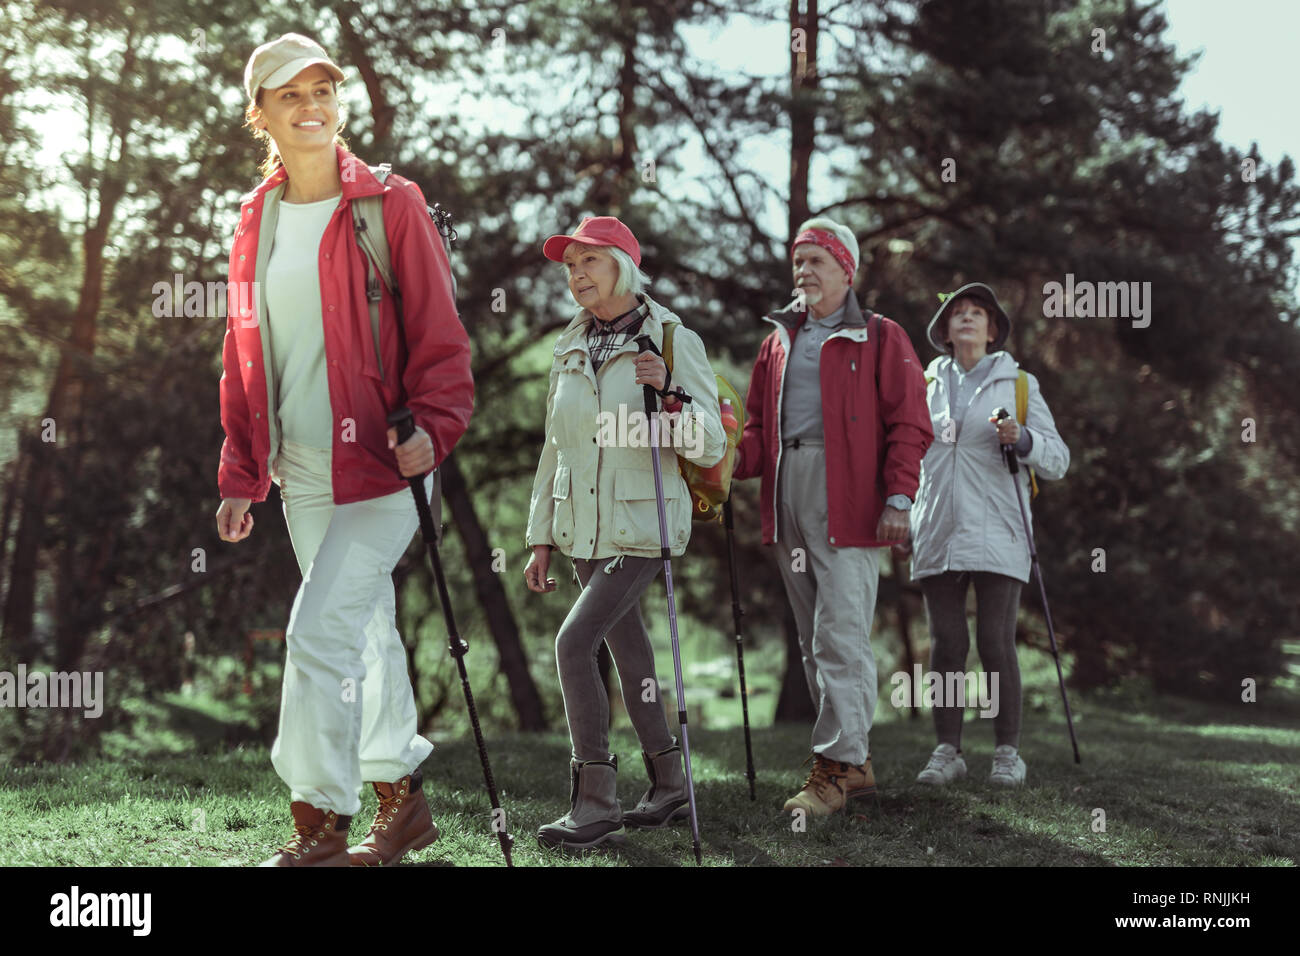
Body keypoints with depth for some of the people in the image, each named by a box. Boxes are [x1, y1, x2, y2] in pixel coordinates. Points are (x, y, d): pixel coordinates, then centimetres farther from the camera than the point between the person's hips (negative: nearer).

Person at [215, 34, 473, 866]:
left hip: (379, 462, -6)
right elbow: (244, 356, 15)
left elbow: (438, 334, -7)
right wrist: (242, 474, 12)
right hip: (302, 473, 6)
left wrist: (434, 425, -22)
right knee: (364, 629, 16)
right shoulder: (257, 221, 10)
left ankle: (319, 824, -5)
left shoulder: (391, 205, -7)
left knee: (321, 631, -15)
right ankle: (403, 798, 29)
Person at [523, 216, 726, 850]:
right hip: (584, 529, 6)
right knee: (627, 652, 10)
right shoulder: (570, 351, 11)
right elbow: (554, 450, 17)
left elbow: (709, 448, -8)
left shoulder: (673, 341, -6)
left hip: (642, 525, -6)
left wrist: (670, 392, -25)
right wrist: (541, 538, 14)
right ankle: (669, 787, 22)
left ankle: (595, 803, -12)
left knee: (574, 641, -18)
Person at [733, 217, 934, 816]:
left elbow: (908, 425, -1)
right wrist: (729, 460, 0)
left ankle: (835, 765, -10)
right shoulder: (779, 340, 22)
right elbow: (758, 424, 21)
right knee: (814, 641, 8)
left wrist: (897, 498, -12)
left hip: (848, 499, -6)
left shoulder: (880, 339, 6)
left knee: (840, 635, -12)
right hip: (788, 496, 6)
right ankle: (856, 764, 15)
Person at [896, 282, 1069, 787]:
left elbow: (1059, 459, 6)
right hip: (938, 535, 3)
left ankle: (1007, 752, 3)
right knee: (946, 644, 1)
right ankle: (947, 750, 7)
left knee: (996, 643, -6)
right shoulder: (926, 385, 18)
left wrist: (1022, 438, -14)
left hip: (996, 535, -2)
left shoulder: (1017, 383, 11)